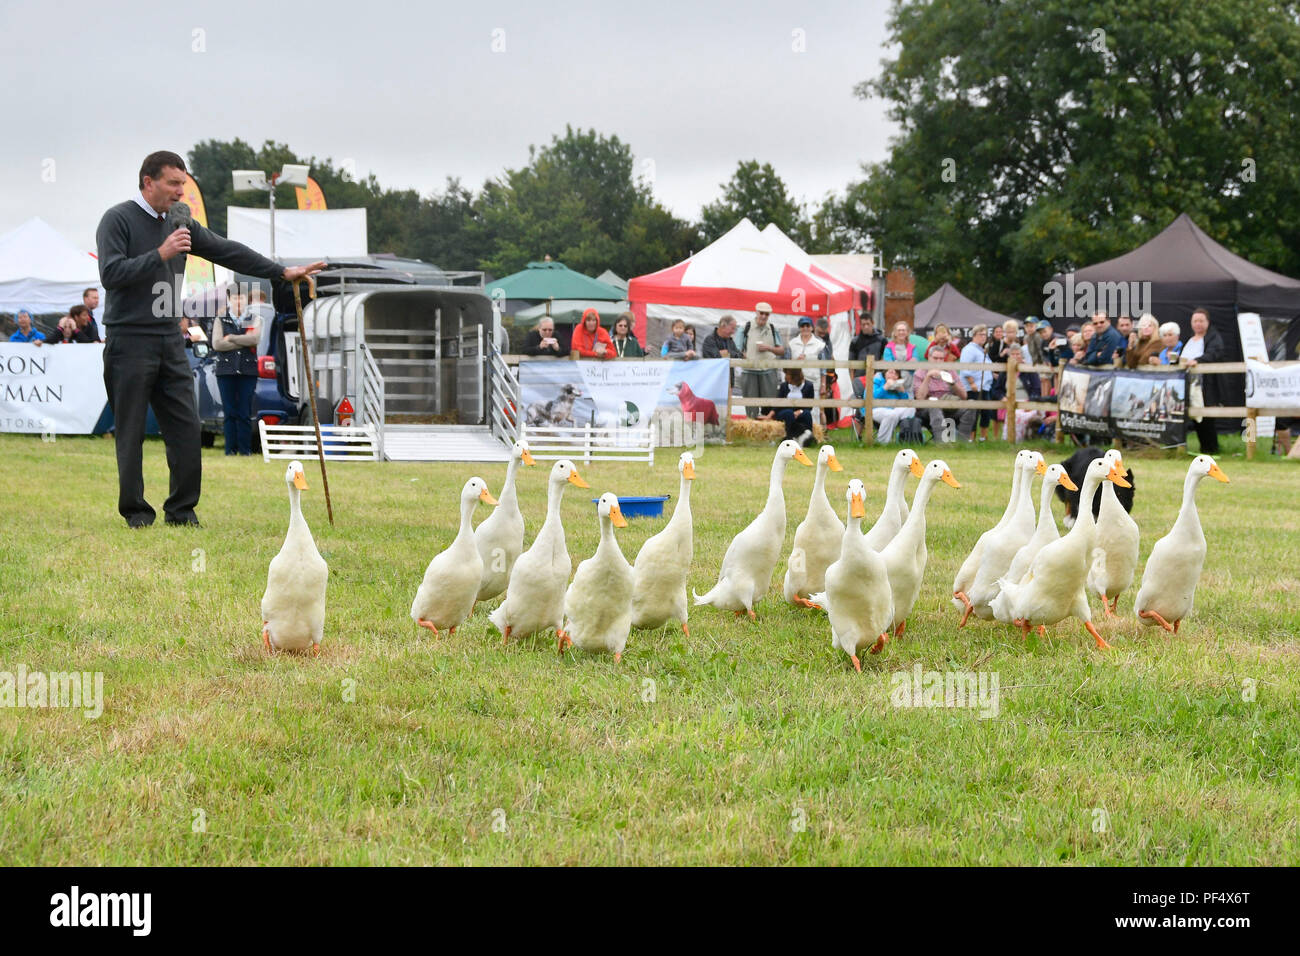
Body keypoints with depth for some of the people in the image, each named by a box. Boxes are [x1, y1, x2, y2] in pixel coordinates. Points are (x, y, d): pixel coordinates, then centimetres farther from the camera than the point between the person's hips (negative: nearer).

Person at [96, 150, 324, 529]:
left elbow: (227, 252, 13)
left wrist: (282, 271, 9)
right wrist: (161, 254, -22)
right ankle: (135, 510, 8)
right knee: (131, 432, -1)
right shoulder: (118, 220, -7)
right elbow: (111, 274, -17)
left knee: (186, 428, 1)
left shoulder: (179, 223, 12)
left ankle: (182, 509, 8)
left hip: (170, 341, 6)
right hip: (130, 341, -6)